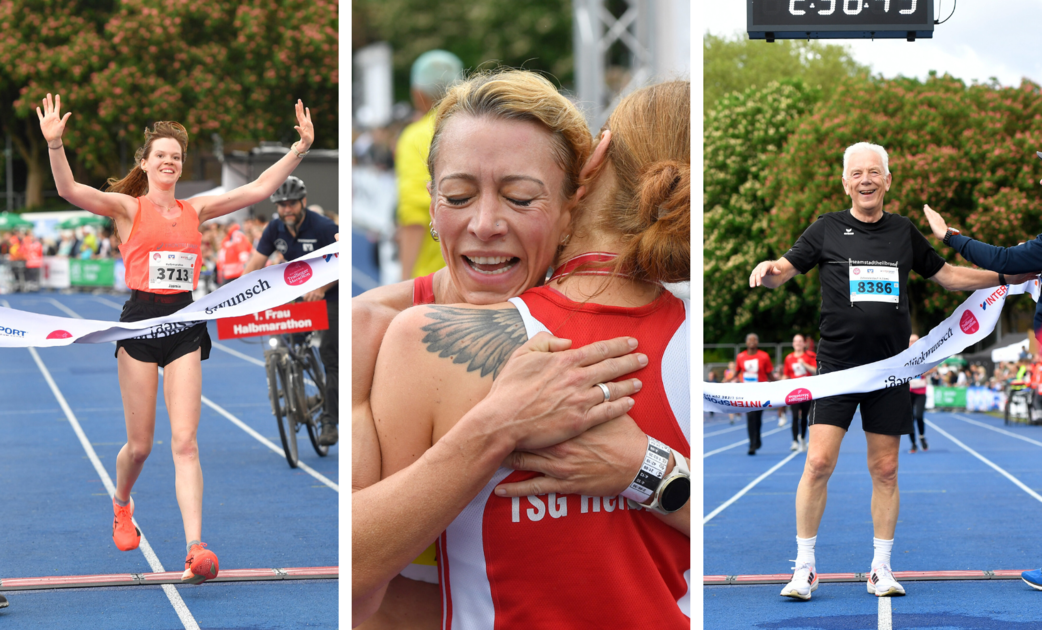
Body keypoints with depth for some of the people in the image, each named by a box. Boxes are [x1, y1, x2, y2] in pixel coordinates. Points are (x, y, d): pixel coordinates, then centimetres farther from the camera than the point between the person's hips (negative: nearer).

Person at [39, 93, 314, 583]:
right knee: (140, 444, 4)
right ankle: (121, 506, 38)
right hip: (140, 321, -2)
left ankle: (195, 548, -16)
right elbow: (69, 190, -14)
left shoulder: (195, 210, 12)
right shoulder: (128, 208, 1)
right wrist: (55, 144, -30)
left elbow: (260, 189, 12)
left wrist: (300, 148, 4)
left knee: (185, 441, -7)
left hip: (185, 324, 2)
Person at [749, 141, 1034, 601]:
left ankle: (881, 570, 14)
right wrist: (768, 270, -24)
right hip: (837, 367, -2)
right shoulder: (827, 229, 3)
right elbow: (785, 269, 0)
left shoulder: (904, 232, 11)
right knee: (818, 463, -11)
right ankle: (804, 568, -1)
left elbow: (947, 275, 20)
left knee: (885, 471, 5)